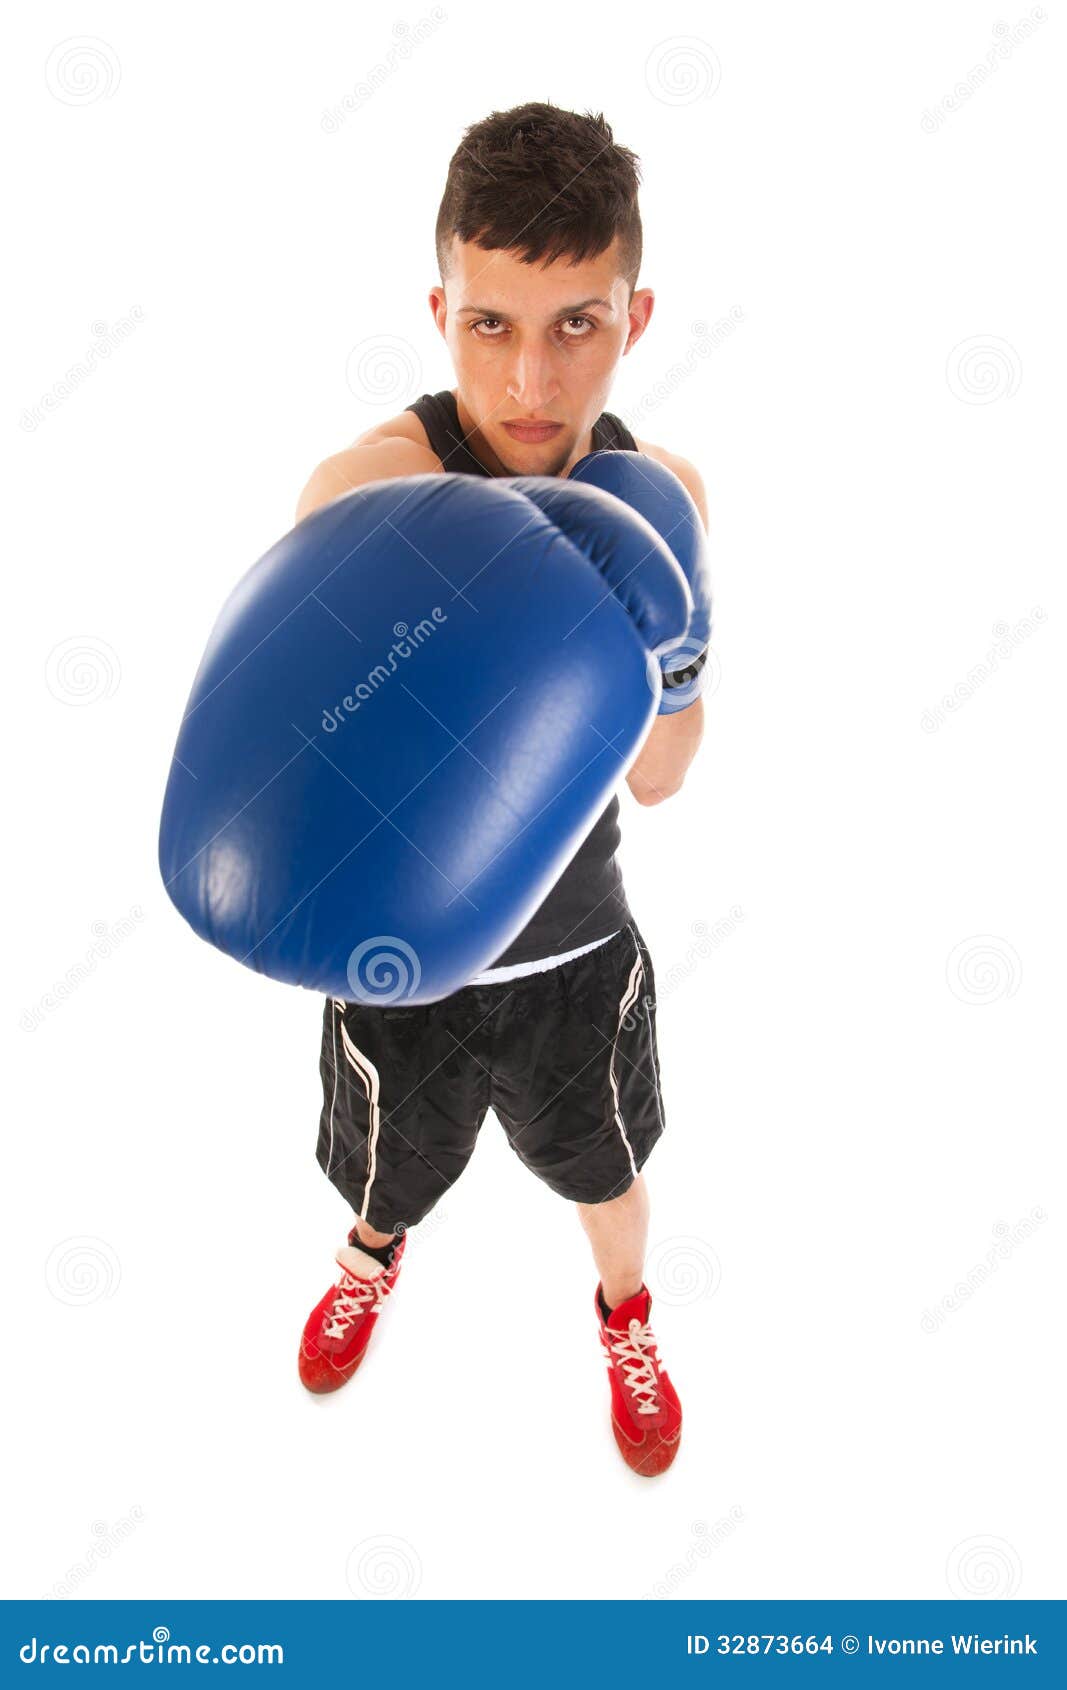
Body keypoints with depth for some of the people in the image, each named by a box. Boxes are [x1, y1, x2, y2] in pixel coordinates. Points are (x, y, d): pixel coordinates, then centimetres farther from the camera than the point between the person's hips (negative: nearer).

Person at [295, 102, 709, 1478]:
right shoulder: (368, 490, -28)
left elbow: (656, 776, -11)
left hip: (580, 948, 2)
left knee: (604, 1171, 25)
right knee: (390, 1159, 27)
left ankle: (625, 1314, 61)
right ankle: (379, 1248, 65)